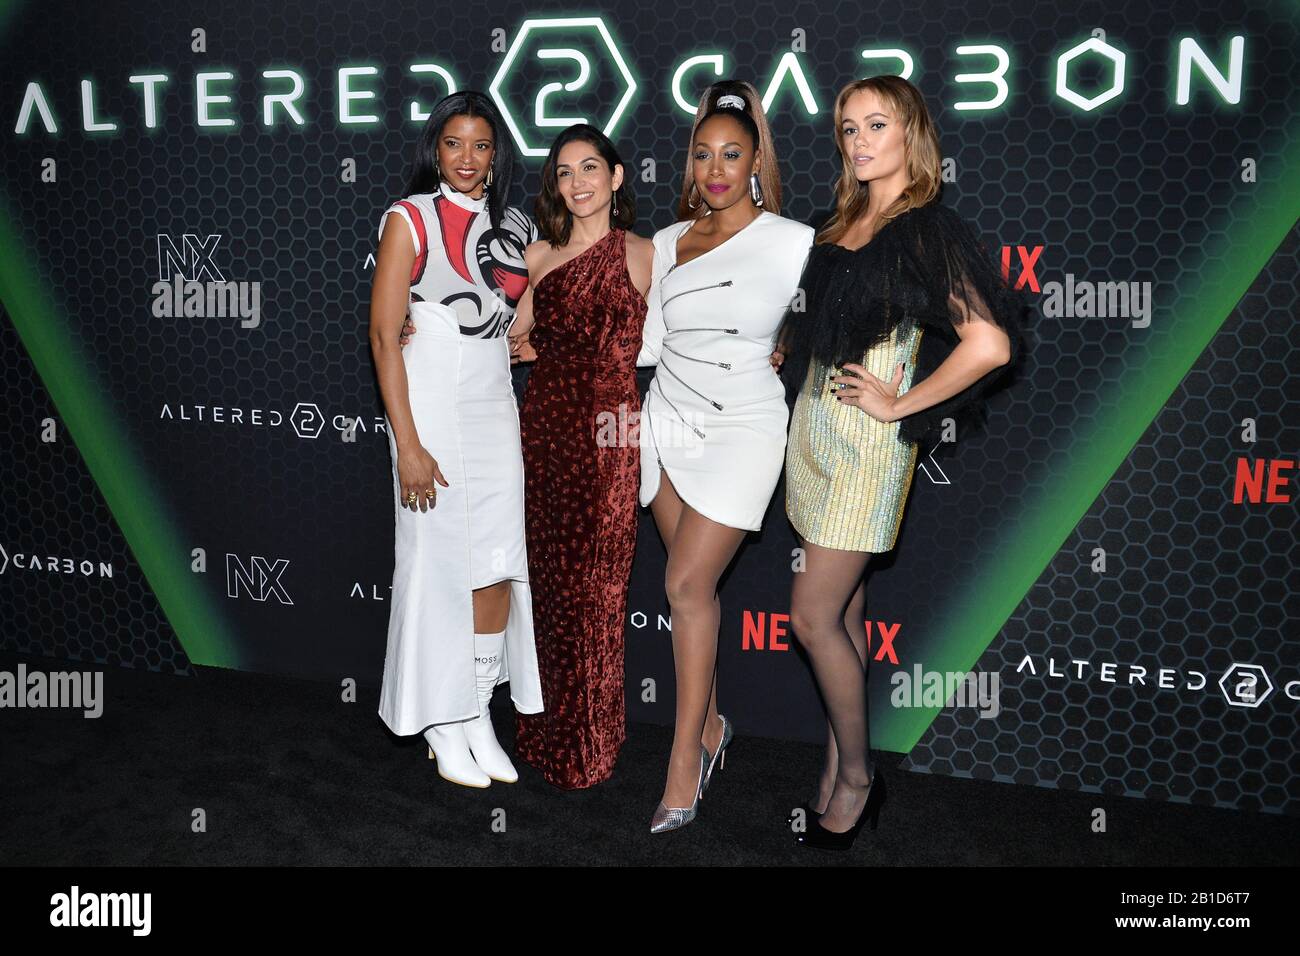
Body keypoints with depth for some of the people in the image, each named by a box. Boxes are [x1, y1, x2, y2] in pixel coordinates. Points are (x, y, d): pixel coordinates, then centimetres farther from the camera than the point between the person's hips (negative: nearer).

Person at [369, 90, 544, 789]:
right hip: (431, 406, -4)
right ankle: (443, 728, 15)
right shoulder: (409, 220, -3)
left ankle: (478, 716, 18)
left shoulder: (516, 227, 11)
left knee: (498, 569, 3)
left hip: (498, 408, 5)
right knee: (438, 563, 1)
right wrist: (407, 445, -15)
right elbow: (384, 334, -9)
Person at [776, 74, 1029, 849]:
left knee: (814, 615, -6)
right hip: (813, 420, 7)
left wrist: (900, 403, -15)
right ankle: (838, 766, 24)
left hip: (868, 438, -7)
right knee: (842, 605, 12)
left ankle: (857, 777, 14)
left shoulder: (930, 230, -11)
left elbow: (991, 343, -22)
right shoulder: (846, 223, 12)